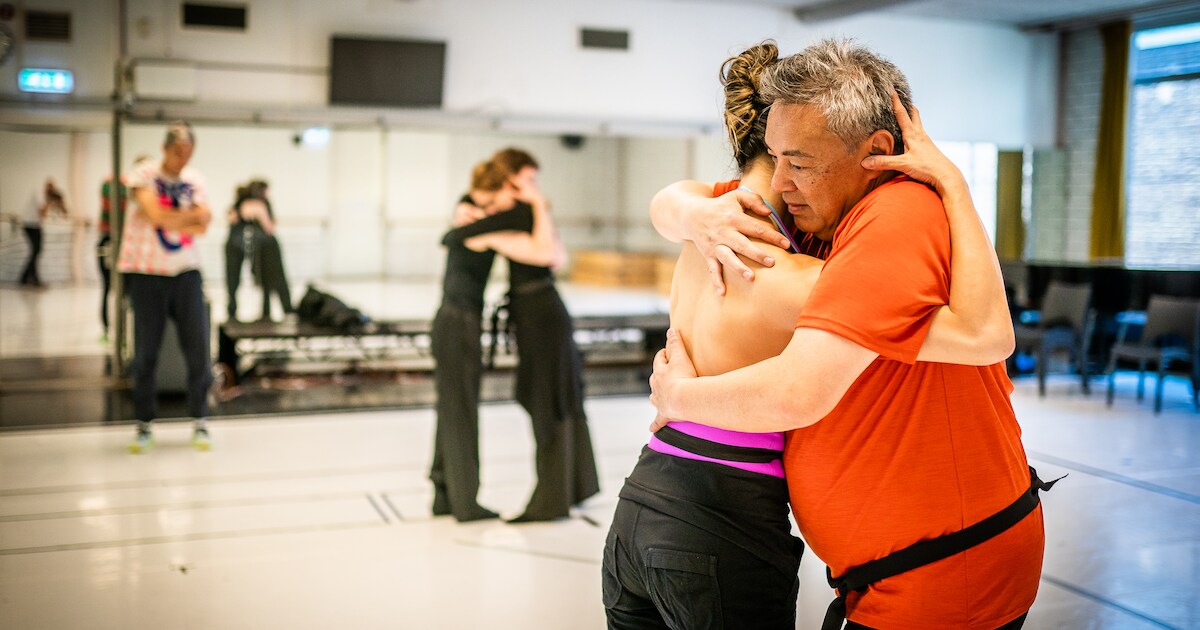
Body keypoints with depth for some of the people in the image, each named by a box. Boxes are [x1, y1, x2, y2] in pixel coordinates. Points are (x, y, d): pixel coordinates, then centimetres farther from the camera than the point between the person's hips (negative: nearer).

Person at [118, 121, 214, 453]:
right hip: (147, 274, -2)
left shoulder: (195, 180, 6)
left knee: (198, 350, -1)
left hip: (186, 273, 3)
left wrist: (167, 218, -14)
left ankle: (199, 422, 12)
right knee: (145, 354, 2)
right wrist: (191, 216, -9)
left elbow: (201, 228, -5)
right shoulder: (144, 174, -3)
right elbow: (155, 215, -18)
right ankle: (144, 424, 15)